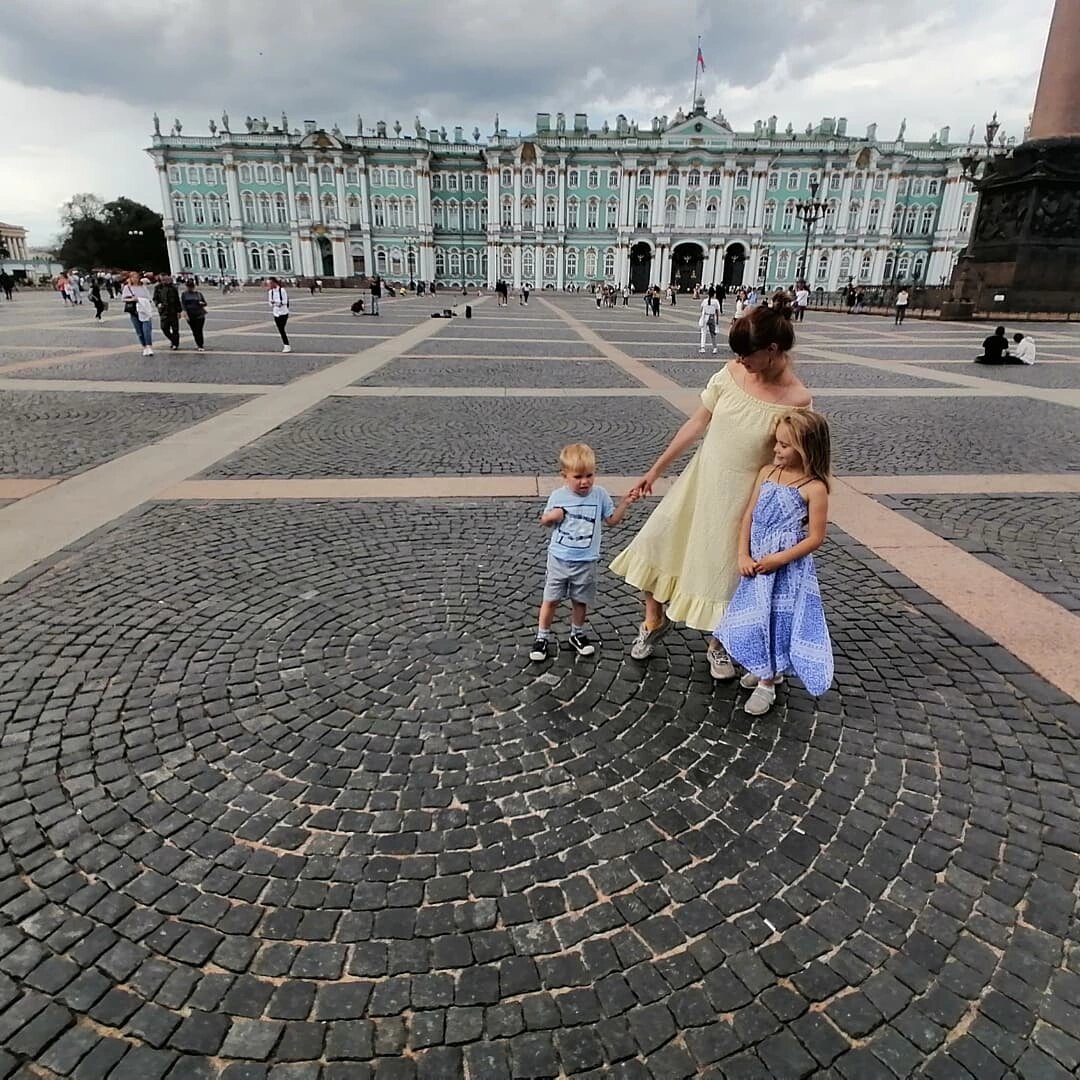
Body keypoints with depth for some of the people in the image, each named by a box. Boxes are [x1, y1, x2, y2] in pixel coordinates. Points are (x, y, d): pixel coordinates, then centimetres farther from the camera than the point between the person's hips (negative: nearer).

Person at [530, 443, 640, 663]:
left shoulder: (599, 494, -6)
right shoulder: (558, 496, -8)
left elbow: (612, 520, 4)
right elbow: (544, 521, 6)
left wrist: (625, 502, -8)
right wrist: (551, 516, -16)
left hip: (586, 562, 1)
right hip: (559, 559, -1)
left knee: (580, 601, 15)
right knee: (550, 600, 8)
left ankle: (577, 634, 36)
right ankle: (542, 637, 22)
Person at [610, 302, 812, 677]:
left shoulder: (797, 401, -18)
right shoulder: (730, 375, -8)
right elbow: (696, 424, 0)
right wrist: (656, 470, 4)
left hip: (742, 498, -4)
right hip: (699, 481, 4)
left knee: (723, 569, 9)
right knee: (654, 545, 4)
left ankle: (717, 643, 37)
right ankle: (655, 620, 29)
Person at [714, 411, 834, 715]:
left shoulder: (814, 488, -14)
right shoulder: (768, 472, 1)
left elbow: (815, 538, -13)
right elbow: (749, 515, 3)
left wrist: (778, 560, -17)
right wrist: (743, 555, -5)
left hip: (789, 568, -5)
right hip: (757, 564, 5)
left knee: (777, 621, 6)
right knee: (755, 619, 15)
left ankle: (767, 683, 24)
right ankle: (765, 668, 39)